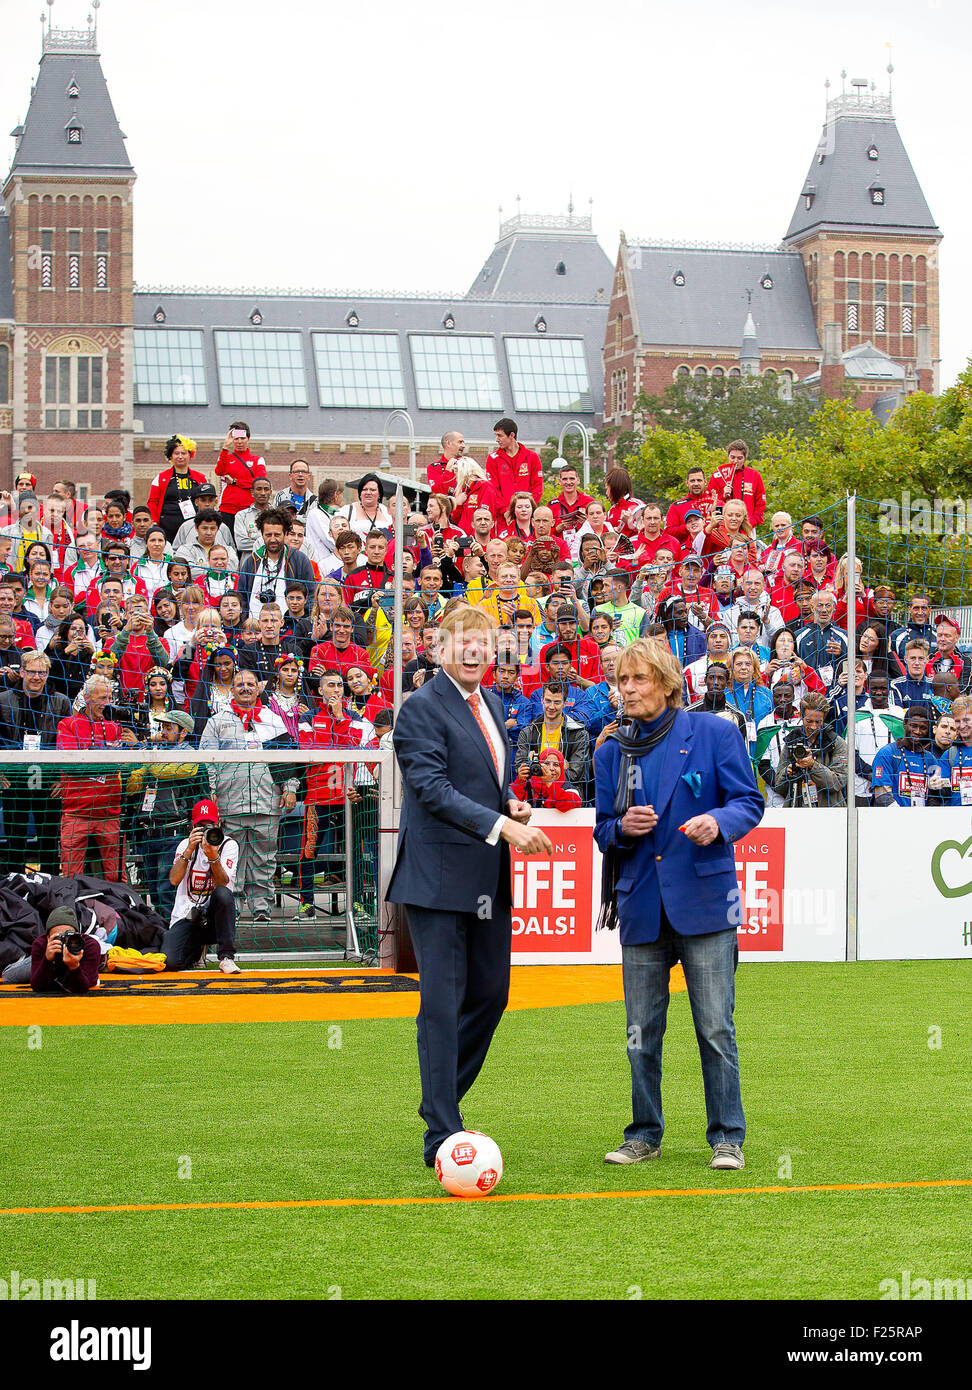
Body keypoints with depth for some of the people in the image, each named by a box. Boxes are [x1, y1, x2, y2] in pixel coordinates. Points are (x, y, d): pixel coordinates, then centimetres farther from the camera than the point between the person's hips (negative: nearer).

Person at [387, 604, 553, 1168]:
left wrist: (513, 803, 3)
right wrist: (502, 824, -28)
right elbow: (433, 787, -21)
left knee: (491, 994, 13)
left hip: (489, 879, 8)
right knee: (442, 1005, -5)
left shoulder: (492, 703, 15)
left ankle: (442, 1102, 31)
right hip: (440, 877, -8)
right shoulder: (421, 708, -11)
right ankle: (442, 1137, -1)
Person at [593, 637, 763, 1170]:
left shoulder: (712, 734, 1)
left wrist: (719, 821, -19)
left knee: (716, 1028, -3)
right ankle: (644, 1135, 19)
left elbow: (749, 802, 2)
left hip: (704, 902, -3)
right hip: (640, 904, 3)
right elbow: (603, 832, 15)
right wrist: (623, 827, -8)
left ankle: (726, 1138, 7)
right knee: (641, 1033, 7)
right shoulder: (611, 753, 12)